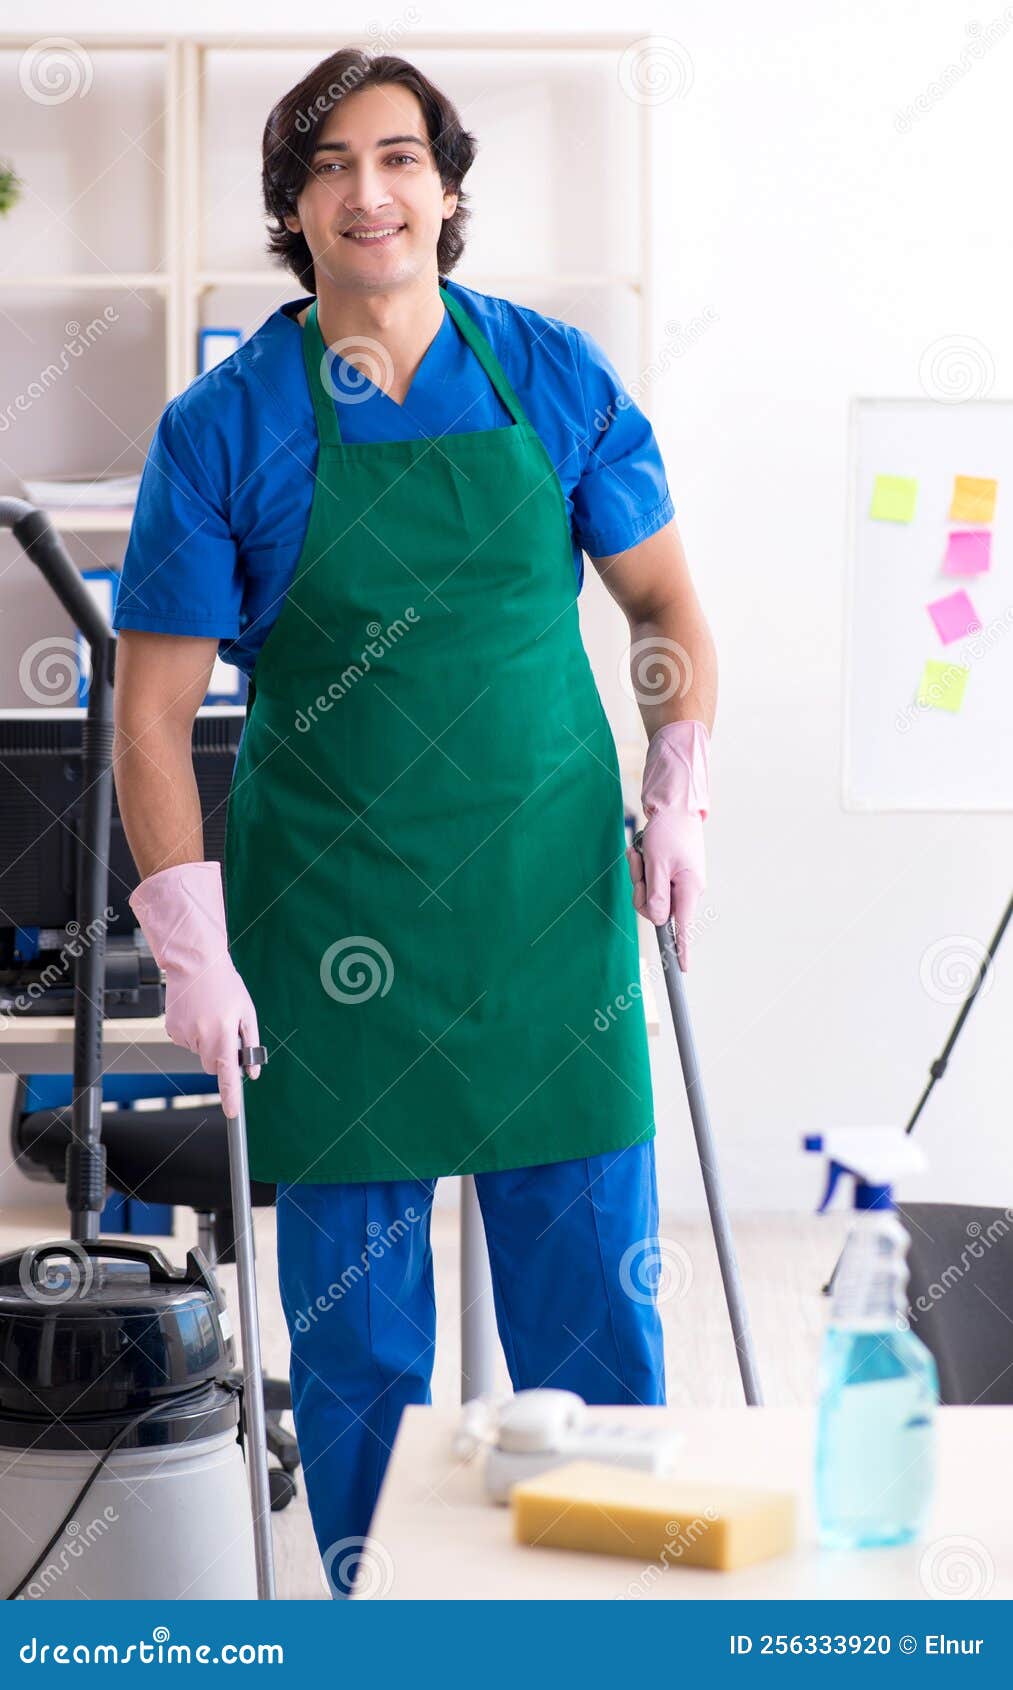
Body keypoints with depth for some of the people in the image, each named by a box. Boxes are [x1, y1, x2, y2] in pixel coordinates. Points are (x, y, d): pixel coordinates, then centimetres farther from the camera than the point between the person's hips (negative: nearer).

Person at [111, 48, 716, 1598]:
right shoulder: (226, 426, -4)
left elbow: (665, 603, 13)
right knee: (356, 1326, 7)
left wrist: (680, 791, 0)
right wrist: (191, 944, -9)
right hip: (331, 936, -1)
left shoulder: (555, 377, 1)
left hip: (551, 905, 1)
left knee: (595, 1292, 7)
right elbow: (153, 709, -2)